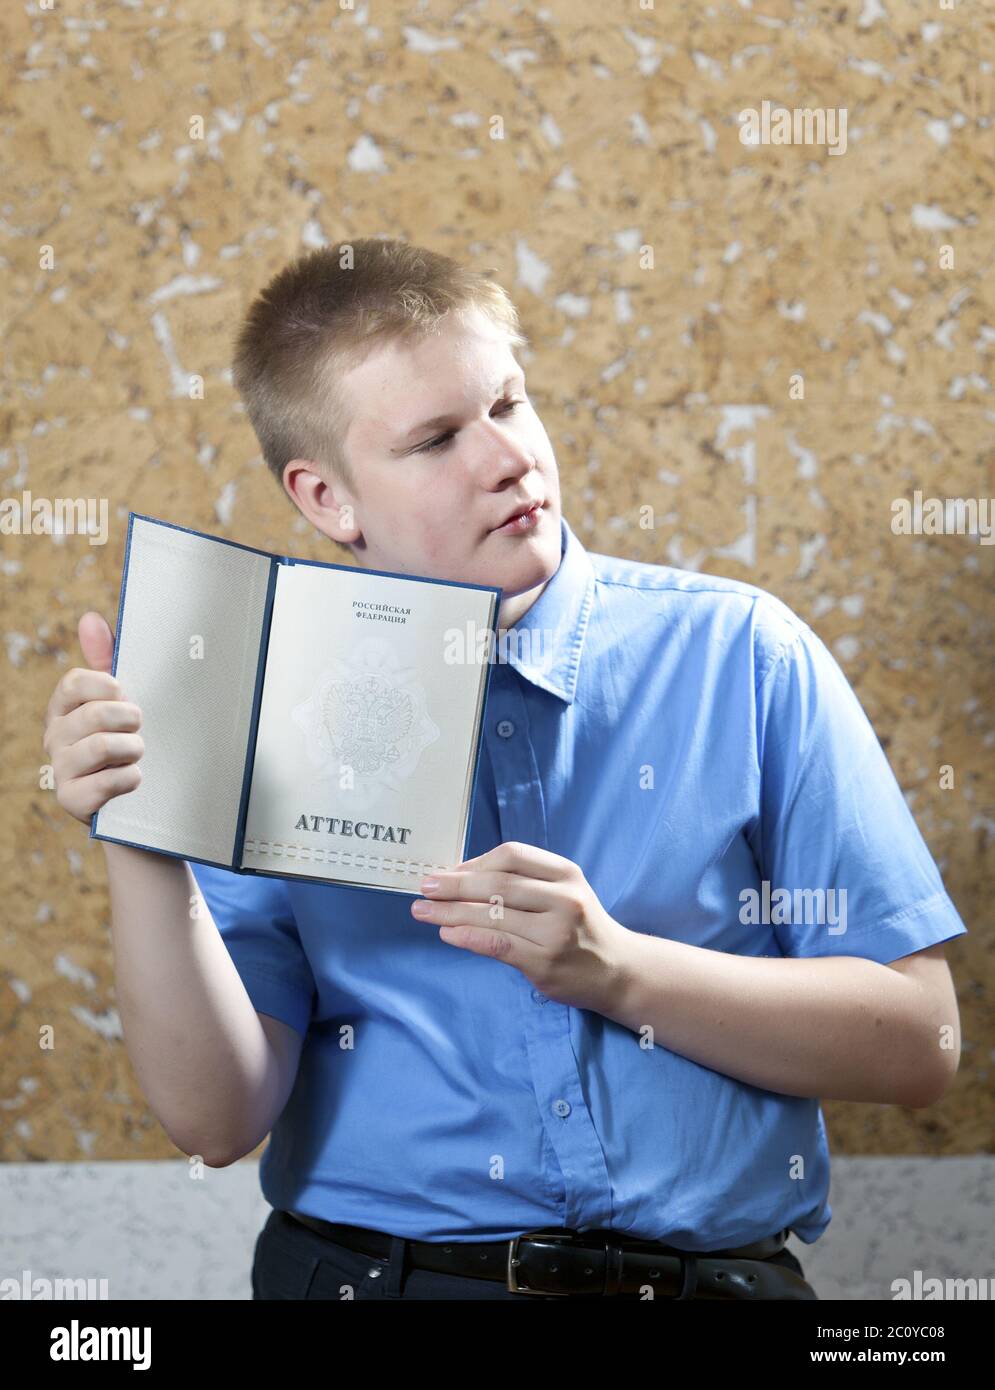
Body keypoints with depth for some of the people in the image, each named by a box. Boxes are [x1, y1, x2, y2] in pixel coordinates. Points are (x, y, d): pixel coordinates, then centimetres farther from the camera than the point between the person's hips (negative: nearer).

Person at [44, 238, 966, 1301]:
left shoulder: (735, 654, 9)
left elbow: (918, 1046, 6)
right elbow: (218, 1117, 2)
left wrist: (617, 969, -5)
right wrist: (143, 849, -10)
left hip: (709, 1275, 1)